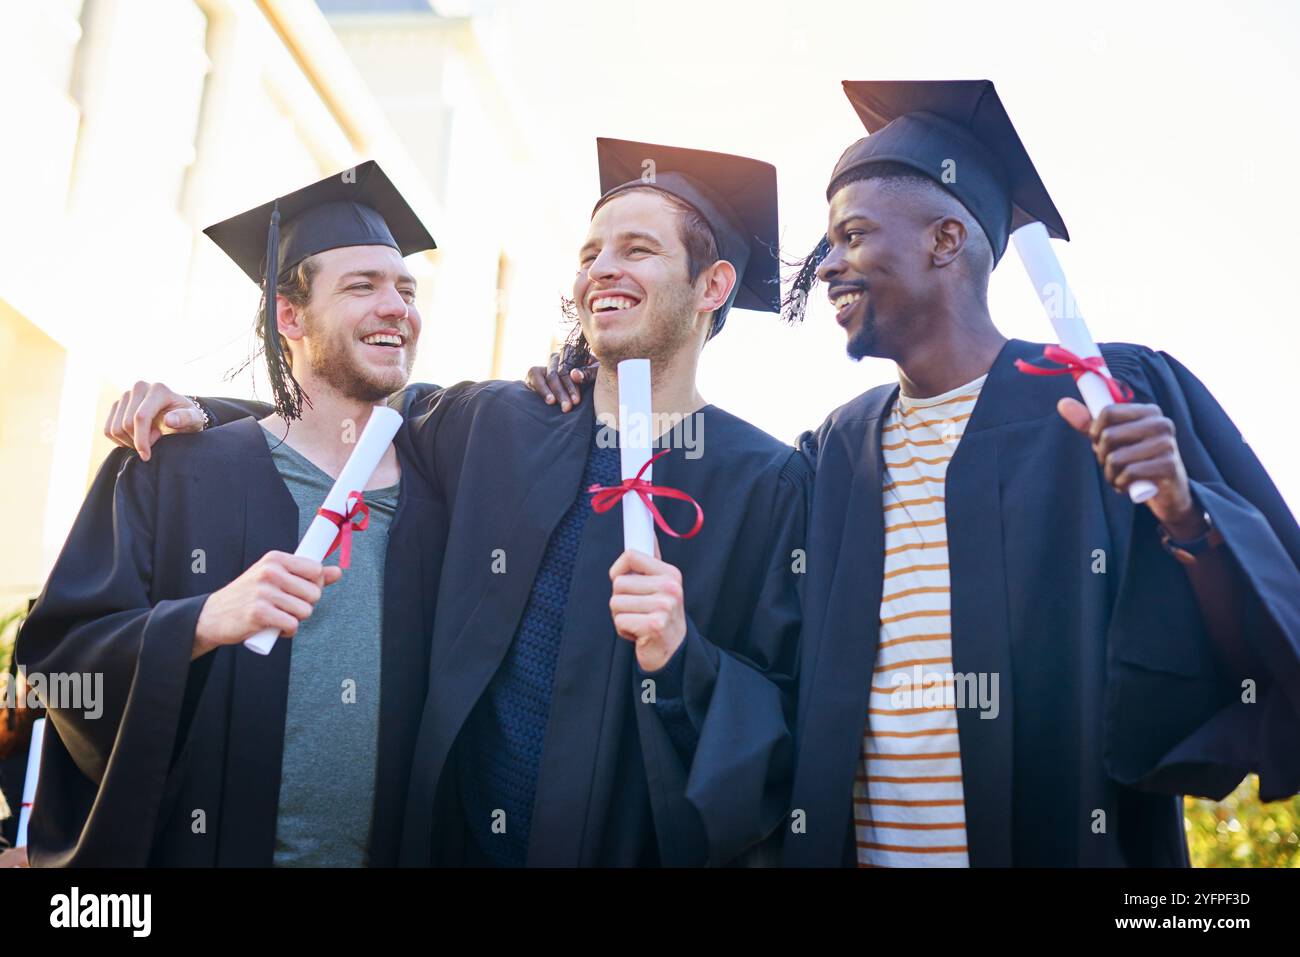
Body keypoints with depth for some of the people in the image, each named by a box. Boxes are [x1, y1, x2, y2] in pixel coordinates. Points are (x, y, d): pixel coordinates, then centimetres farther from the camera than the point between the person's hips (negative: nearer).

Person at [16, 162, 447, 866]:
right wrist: (203, 622, -27)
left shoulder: (437, 488, 3)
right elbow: (56, 656, -12)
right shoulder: (175, 475, -5)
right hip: (196, 845, -3)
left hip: (387, 850, 3)